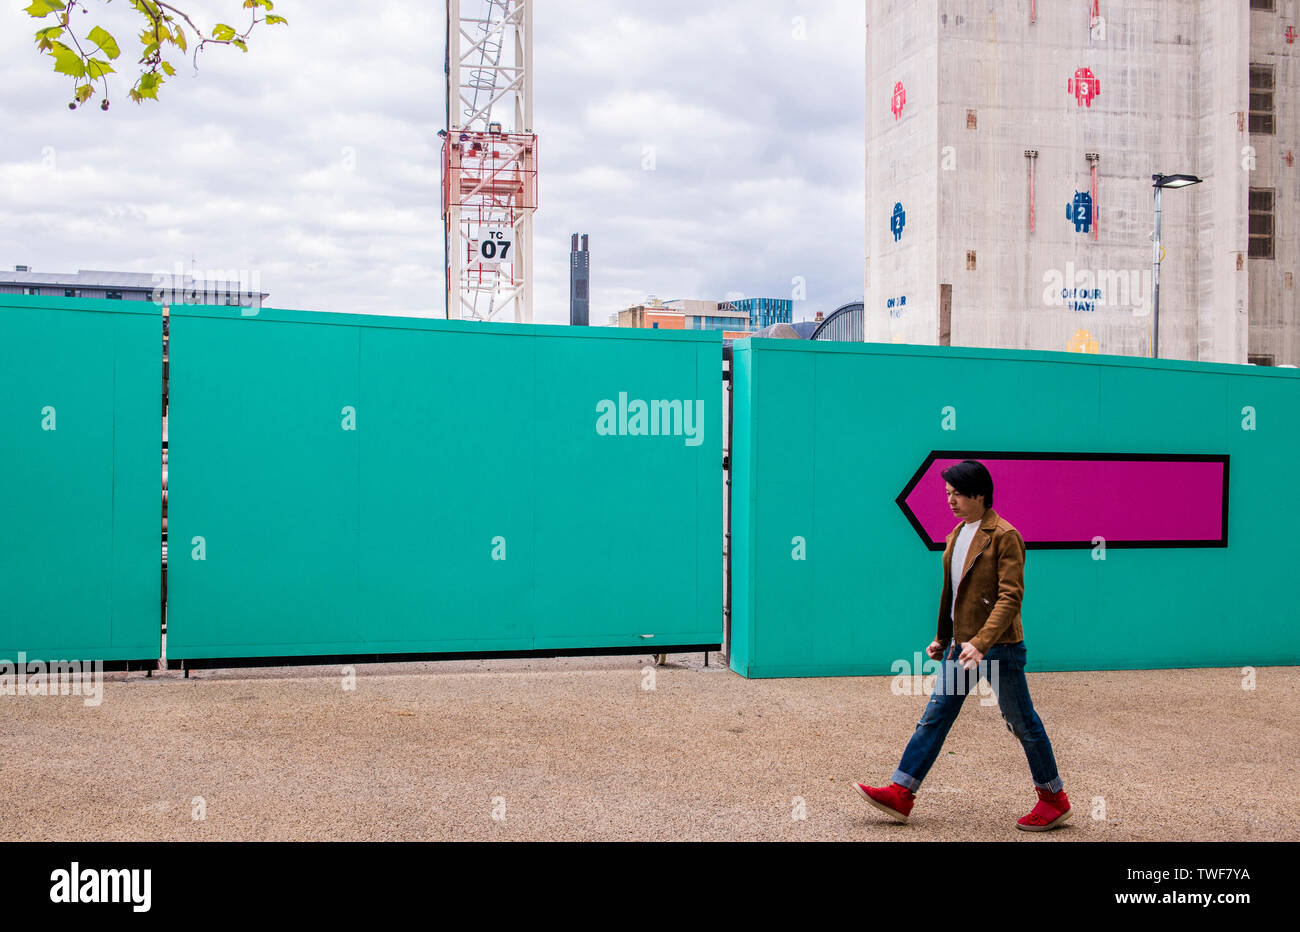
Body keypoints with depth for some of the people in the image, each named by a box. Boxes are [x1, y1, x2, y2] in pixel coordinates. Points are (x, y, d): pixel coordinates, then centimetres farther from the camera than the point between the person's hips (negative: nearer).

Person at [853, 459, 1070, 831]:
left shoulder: (1004, 536, -14)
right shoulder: (957, 535, 12)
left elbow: (1010, 597, -21)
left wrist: (981, 643, -29)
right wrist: (942, 638, 19)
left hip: (999, 647, -8)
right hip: (961, 645, 8)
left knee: (1022, 723, 5)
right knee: (935, 715, 5)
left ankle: (1054, 799, 21)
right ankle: (900, 793, 7)